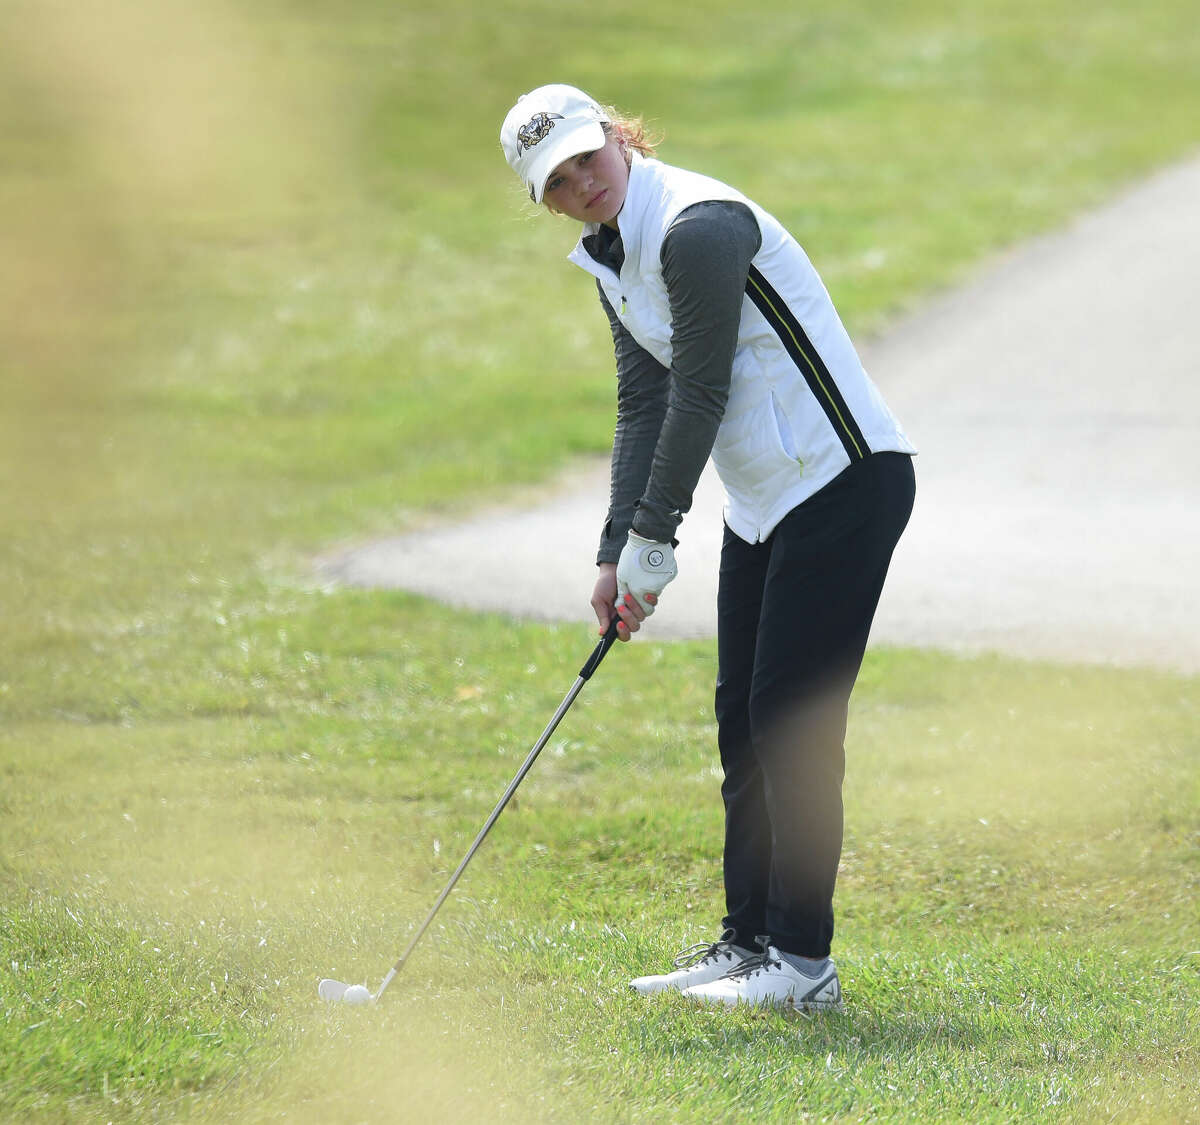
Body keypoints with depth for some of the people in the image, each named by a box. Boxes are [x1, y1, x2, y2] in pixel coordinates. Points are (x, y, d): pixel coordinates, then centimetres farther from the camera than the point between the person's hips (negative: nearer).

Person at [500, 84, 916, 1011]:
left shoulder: (698, 226, -20)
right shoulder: (611, 257, 11)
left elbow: (700, 395, -20)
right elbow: (644, 407, 11)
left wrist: (654, 539, -14)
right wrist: (617, 553, 3)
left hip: (846, 479, -10)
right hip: (763, 502, 10)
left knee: (792, 718, -10)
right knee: (744, 721, 12)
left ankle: (804, 961, -5)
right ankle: (749, 942, 20)